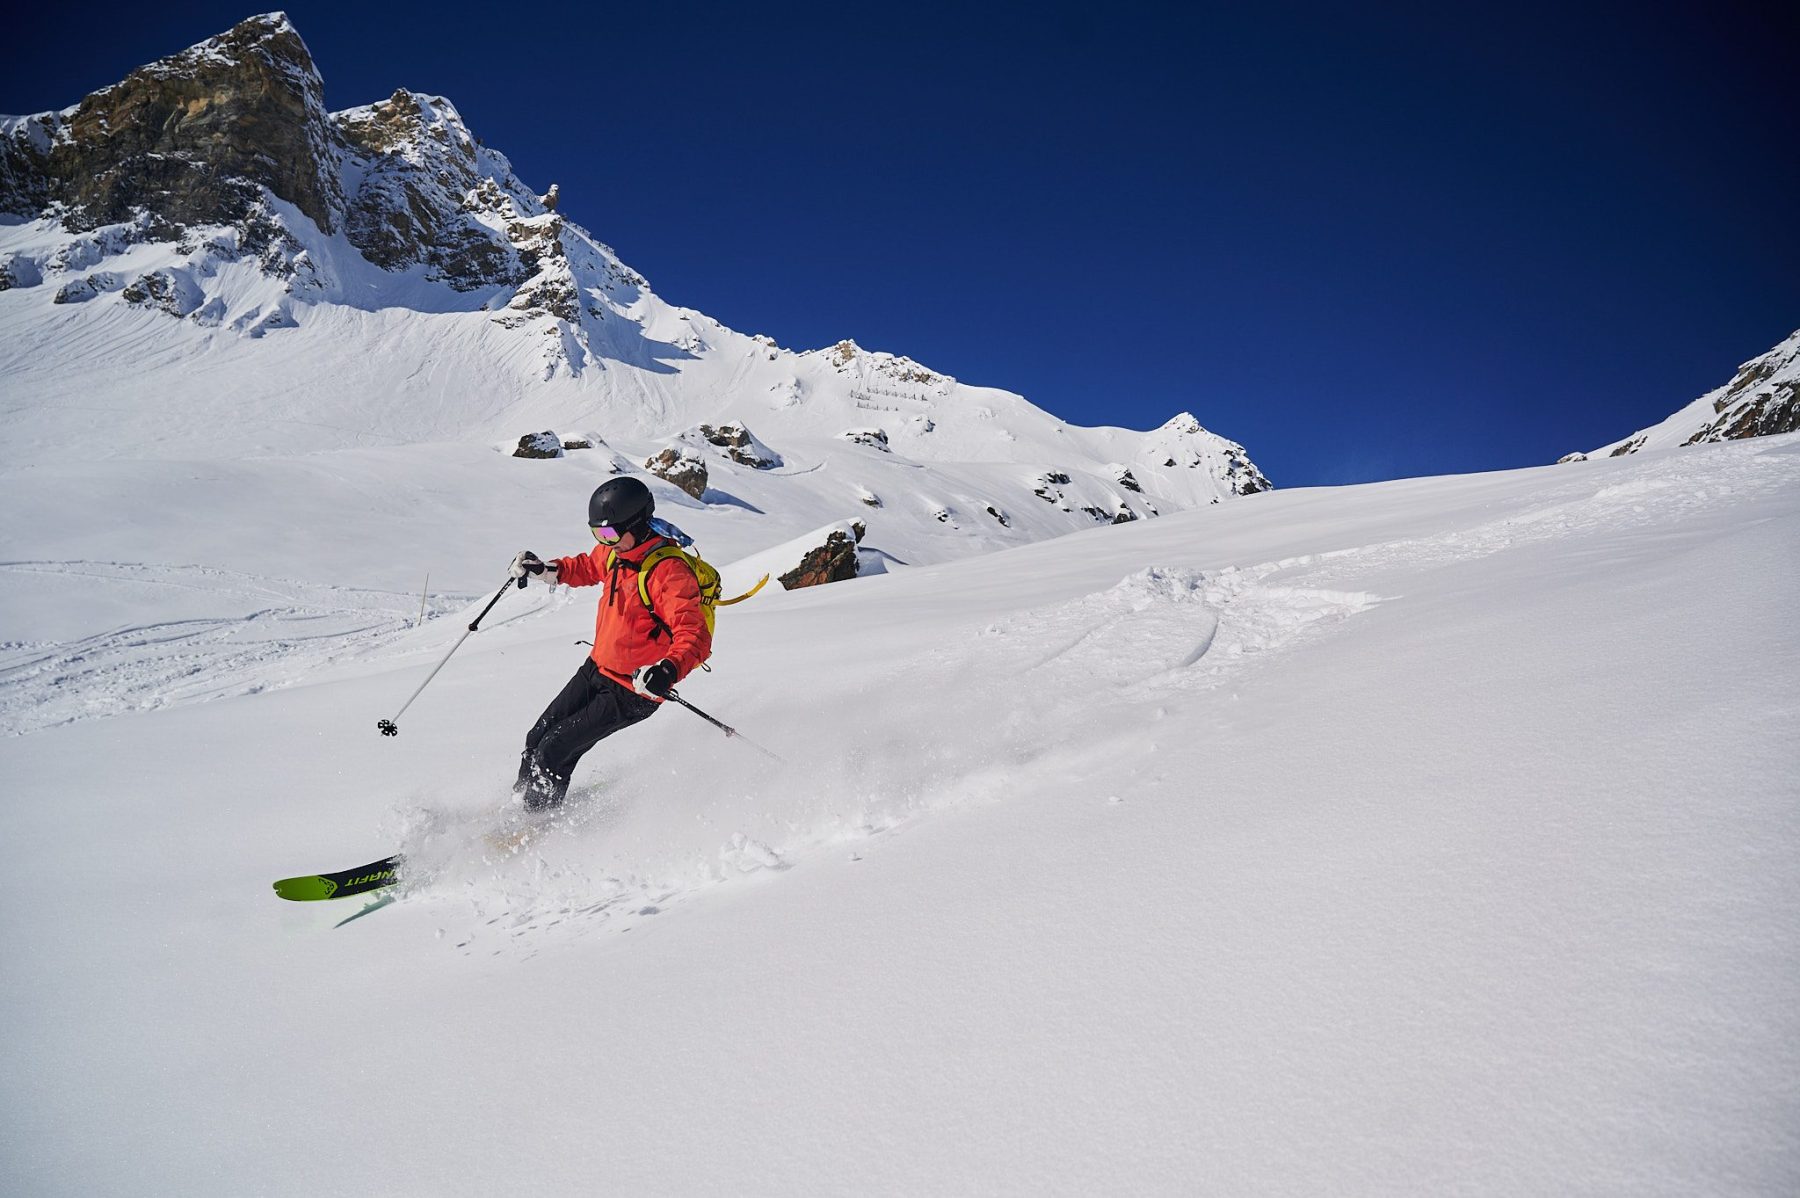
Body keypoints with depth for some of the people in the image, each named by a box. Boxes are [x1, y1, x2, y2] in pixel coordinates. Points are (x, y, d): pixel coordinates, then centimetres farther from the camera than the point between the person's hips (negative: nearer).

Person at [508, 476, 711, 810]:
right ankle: (520, 800, 38)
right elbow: (590, 567, 24)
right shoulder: (615, 551, -1)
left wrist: (668, 669, -52)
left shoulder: (668, 573, -28)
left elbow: (694, 636, -34)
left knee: (553, 751, -6)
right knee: (537, 737, 14)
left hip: (631, 691, -8)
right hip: (595, 669, 8)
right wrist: (547, 570, 10)